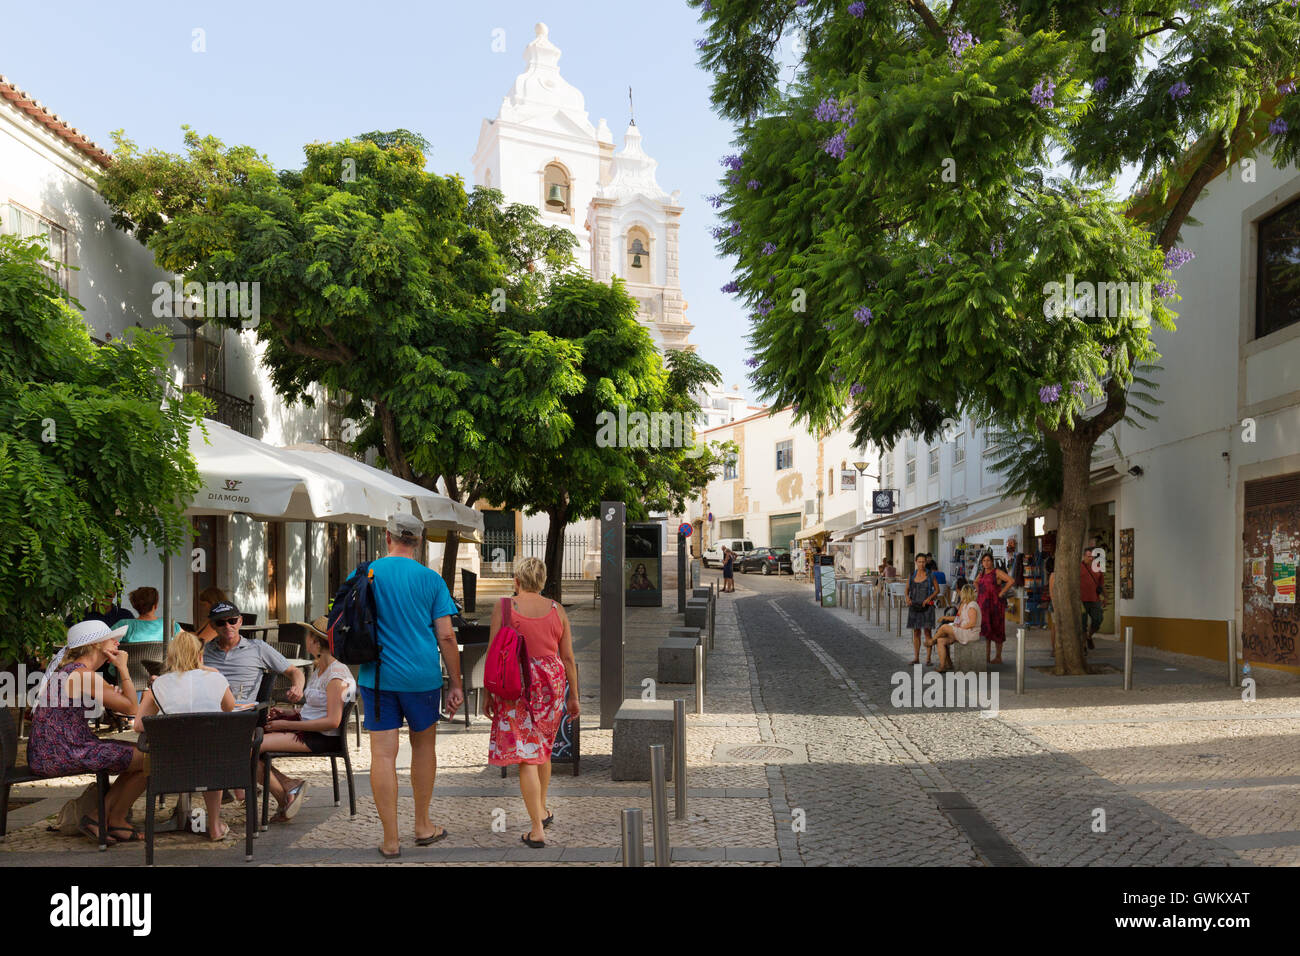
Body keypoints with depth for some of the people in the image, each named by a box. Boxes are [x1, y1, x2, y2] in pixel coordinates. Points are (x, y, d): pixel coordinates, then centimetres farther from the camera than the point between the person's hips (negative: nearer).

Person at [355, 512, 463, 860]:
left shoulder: (361, 576, 1)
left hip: (376, 677, 0)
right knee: (424, 746, 18)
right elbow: (446, 636, -6)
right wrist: (456, 684, 1)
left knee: (383, 755, 2)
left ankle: (391, 840, 5)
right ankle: (423, 827, 26)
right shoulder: (431, 579, -3)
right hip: (421, 677, 0)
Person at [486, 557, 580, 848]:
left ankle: (537, 830, -3)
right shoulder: (556, 610, 3)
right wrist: (573, 696, 12)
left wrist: (488, 693, 2)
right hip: (551, 684, 3)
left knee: (526, 756, -1)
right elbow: (568, 657, 4)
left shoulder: (504, 607, -4)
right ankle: (542, 810, 37)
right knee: (542, 747, 23)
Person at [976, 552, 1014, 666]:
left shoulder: (997, 572, -8)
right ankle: (987, 657, 11)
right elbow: (976, 582, 33)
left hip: (995, 604, -6)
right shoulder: (982, 573, 13)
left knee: (996, 630, 0)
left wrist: (1001, 593, -16)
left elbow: (1010, 581, -19)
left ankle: (998, 657, 8)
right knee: (985, 630, 6)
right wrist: (980, 592, 17)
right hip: (984, 605, 6)